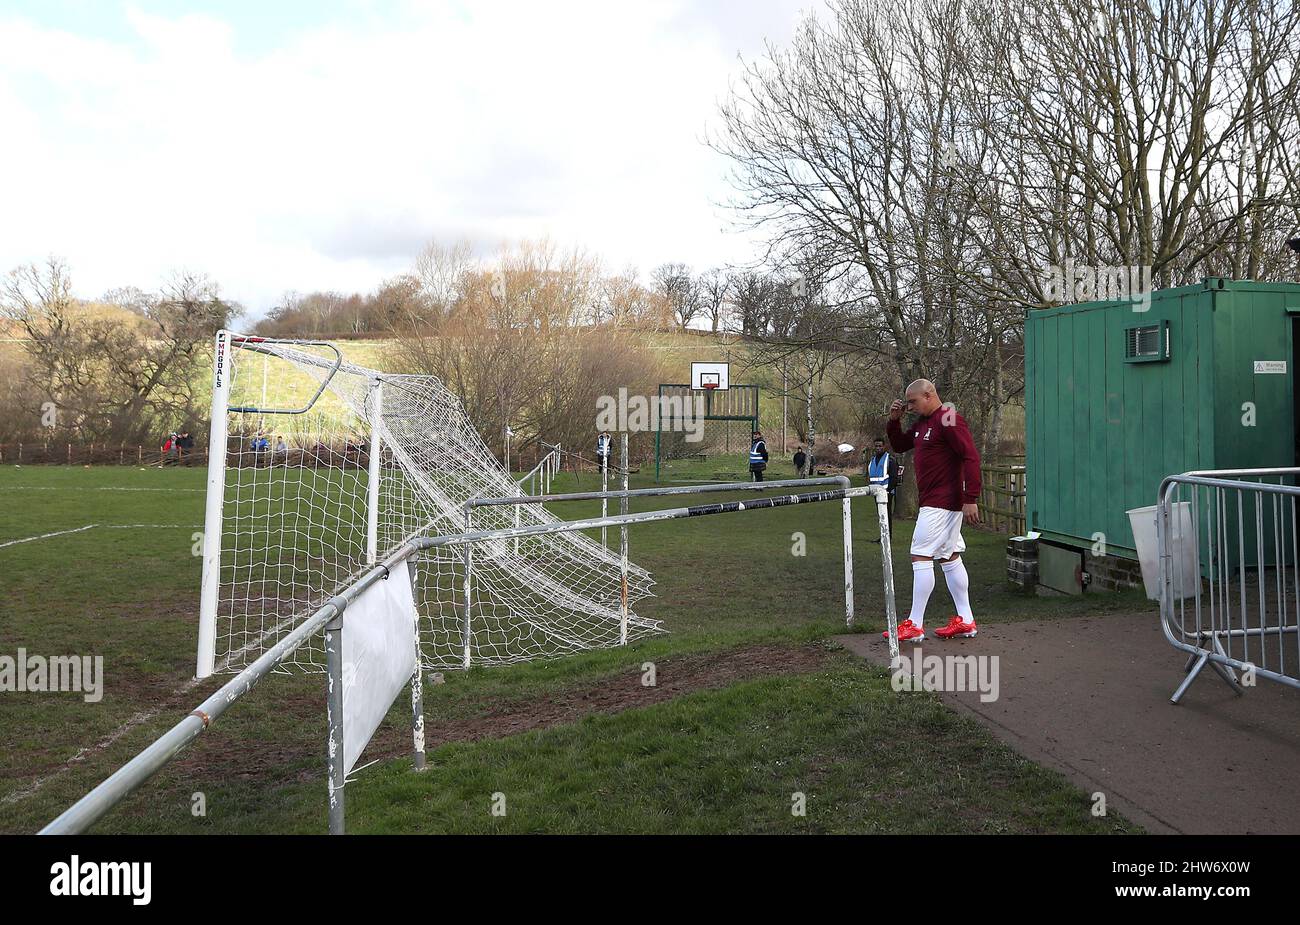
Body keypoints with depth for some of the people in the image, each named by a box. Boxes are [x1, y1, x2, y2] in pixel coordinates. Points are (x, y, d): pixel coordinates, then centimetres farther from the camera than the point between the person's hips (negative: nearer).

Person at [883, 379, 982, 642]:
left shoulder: (949, 420, -16)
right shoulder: (922, 422, 14)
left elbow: (971, 457, -21)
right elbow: (900, 445, 24)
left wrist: (970, 499, -24)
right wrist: (894, 420, 6)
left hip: (940, 503, -10)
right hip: (940, 502, 10)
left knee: (921, 557, -8)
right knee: (950, 557, 12)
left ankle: (914, 625, -4)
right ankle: (965, 621, 19)